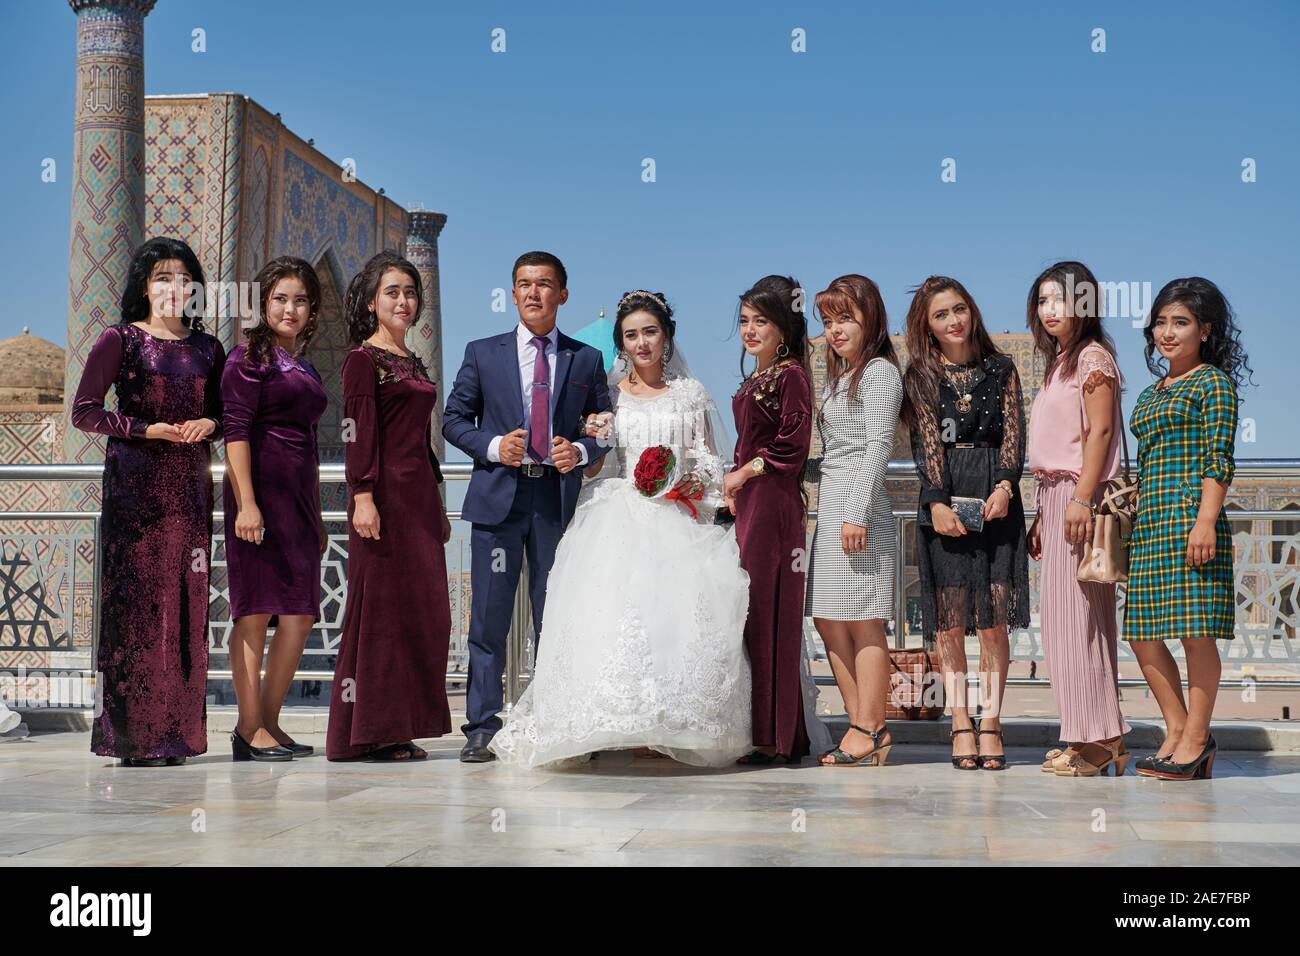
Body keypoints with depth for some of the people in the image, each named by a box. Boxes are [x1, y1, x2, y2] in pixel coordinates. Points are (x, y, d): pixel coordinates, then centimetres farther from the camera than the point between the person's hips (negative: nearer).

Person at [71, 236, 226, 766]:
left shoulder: (207, 349, 15)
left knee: (185, 601, 1)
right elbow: (84, 410, -3)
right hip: (135, 484, -4)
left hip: (191, 486, 4)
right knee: (136, 598, -8)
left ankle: (175, 731, 5)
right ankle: (132, 735, -5)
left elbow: (225, 414, 20)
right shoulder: (121, 339, 3)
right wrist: (149, 430, -13)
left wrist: (209, 424, -3)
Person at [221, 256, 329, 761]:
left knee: (300, 614, 5)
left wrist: (317, 515, 23)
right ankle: (249, 728, -1)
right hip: (261, 490, -8)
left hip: (299, 494, 8)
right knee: (257, 609, -6)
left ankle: (268, 723, 13)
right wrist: (245, 502, -20)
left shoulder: (302, 365, 21)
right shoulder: (250, 355, -2)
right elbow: (236, 431, -11)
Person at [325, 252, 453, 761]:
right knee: (379, 604, -5)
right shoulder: (363, 359, -4)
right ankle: (366, 732, 0)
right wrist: (363, 496, -21)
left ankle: (398, 727, 13)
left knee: (421, 609, 7)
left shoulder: (413, 363, 19)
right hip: (385, 495, -8)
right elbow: (359, 432, -12)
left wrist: (437, 505, 20)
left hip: (420, 495, 8)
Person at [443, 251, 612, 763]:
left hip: (559, 500, 1)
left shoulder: (587, 360, 10)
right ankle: (482, 729, 5)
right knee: (489, 619, -1)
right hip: (498, 496, -1)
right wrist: (492, 446, -9)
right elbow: (454, 418, 9)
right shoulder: (483, 353, 8)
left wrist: (581, 452, -8)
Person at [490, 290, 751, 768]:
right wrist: (590, 439, -9)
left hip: (676, 515, 1)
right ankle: (631, 725, -19)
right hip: (618, 515, -1)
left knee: (679, 609, -20)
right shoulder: (606, 393, 11)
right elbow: (592, 468, 11)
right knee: (618, 607, -22)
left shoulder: (690, 393, 13)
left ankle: (673, 725, -12)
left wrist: (695, 482, -7)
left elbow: (709, 462, 13)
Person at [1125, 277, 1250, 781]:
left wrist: (1206, 521, -18)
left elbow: (1220, 460, -9)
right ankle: (1177, 730, 14)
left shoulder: (1213, 382, 0)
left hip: (1191, 517, -8)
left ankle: (1196, 739, 1)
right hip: (1150, 523, 8)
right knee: (1142, 635, 5)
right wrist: (1132, 527, 18)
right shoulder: (1150, 394, 21)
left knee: (1196, 631, -6)